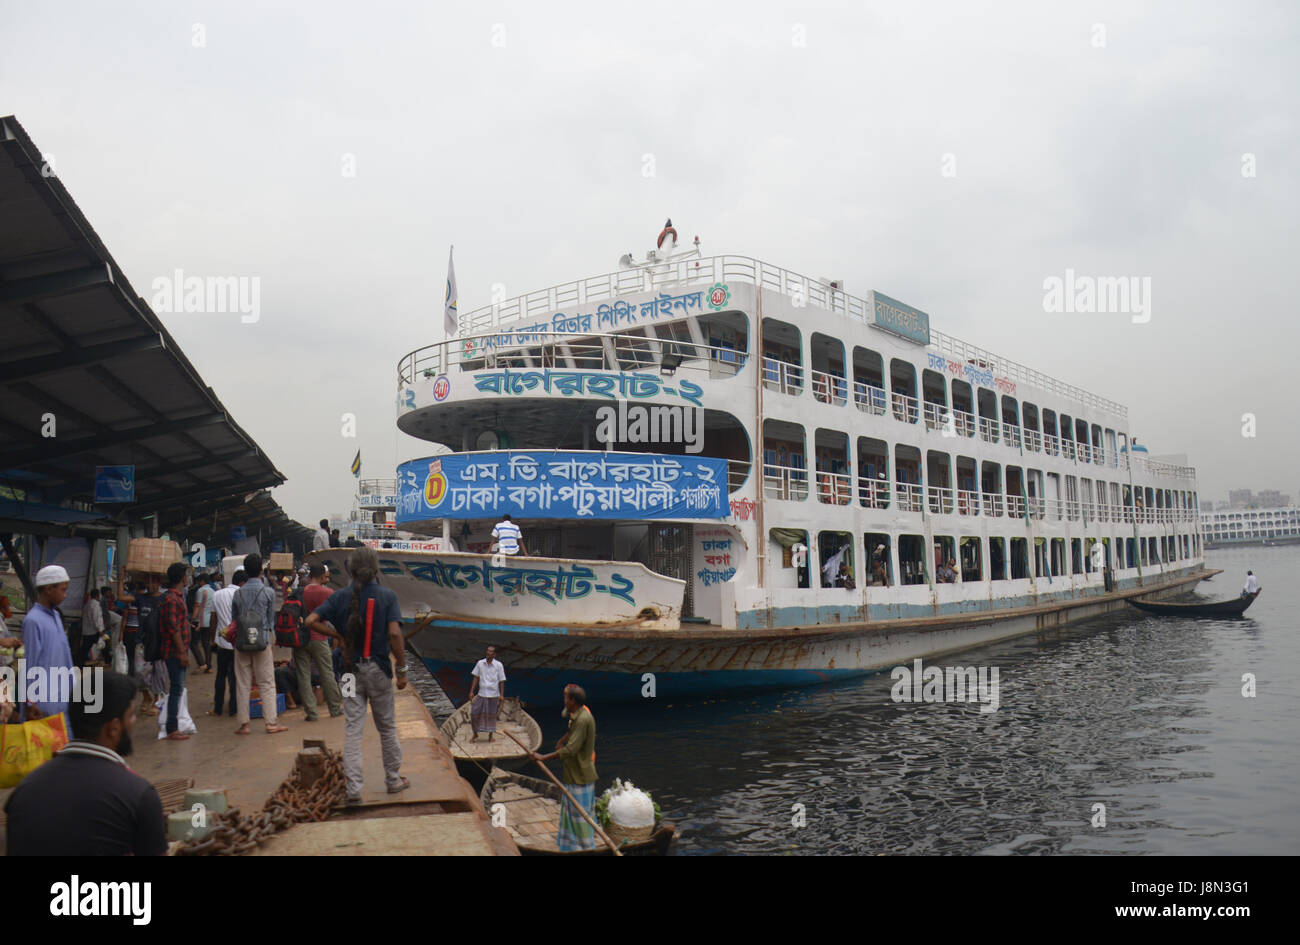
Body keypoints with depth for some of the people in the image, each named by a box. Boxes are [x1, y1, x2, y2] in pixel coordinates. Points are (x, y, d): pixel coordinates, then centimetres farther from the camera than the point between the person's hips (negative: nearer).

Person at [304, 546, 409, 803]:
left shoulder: (340, 597, 1)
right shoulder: (386, 596, -7)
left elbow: (311, 621, -7)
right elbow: (394, 633, -15)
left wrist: (338, 635, 7)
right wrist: (402, 669, -10)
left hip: (352, 669, 1)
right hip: (379, 669, -1)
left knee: (353, 729, 5)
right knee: (387, 727, 13)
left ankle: (353, 788, 0)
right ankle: (393, 780, 24)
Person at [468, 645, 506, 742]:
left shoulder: (498, 665, -5)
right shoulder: (480, 663, 0)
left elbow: (502, 681, -2)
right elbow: (476, 678, 5)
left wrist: (501, 695, -8)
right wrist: (471, 691, 2)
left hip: (493, 695, -2)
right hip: (481, 694, 2)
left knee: (491, 716, 8)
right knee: (474, 714, 0)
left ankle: (490, 736, 23)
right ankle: (475, 735, 20)